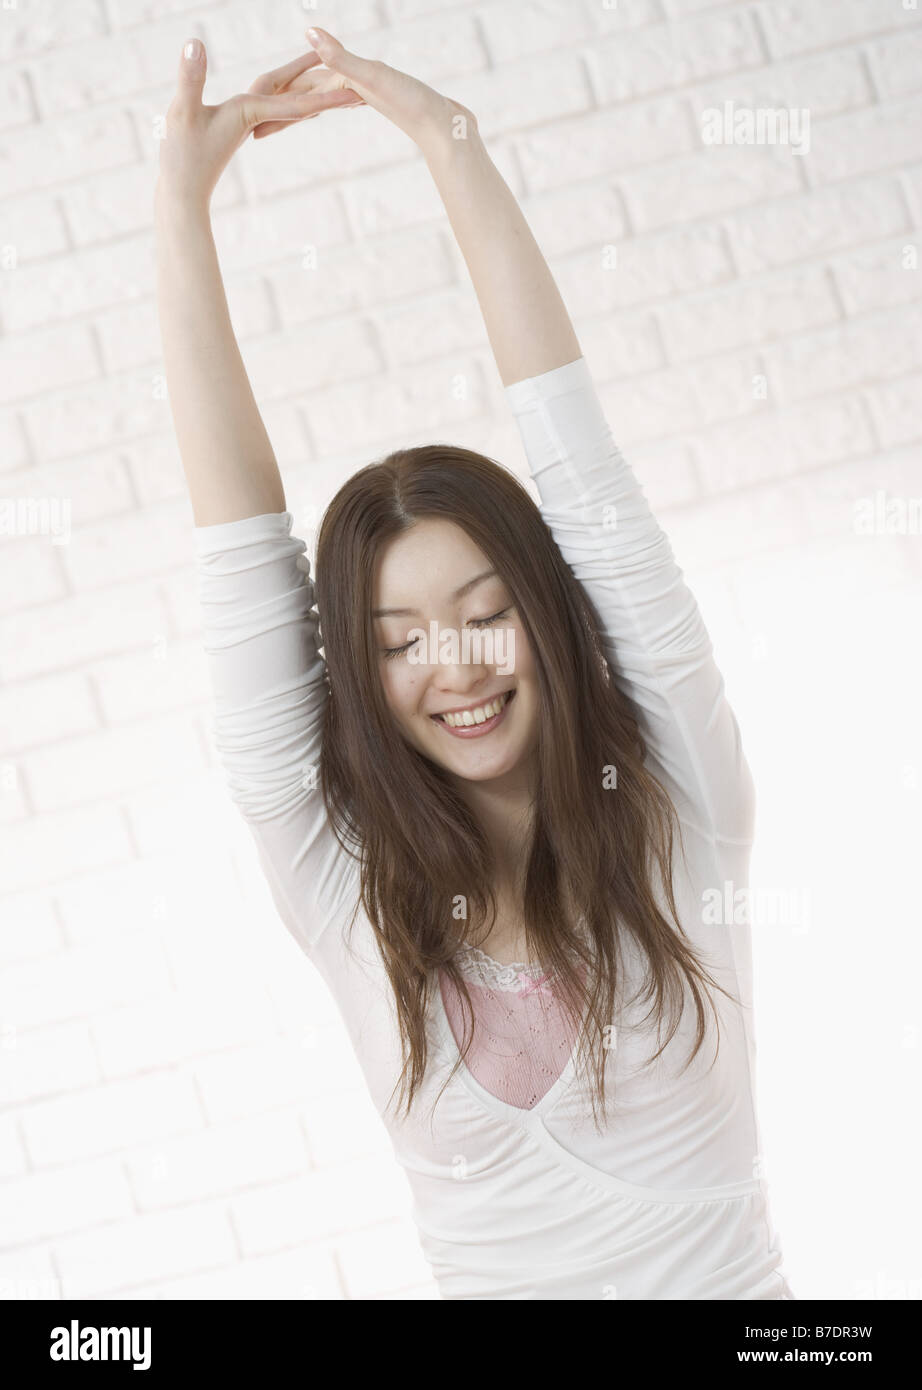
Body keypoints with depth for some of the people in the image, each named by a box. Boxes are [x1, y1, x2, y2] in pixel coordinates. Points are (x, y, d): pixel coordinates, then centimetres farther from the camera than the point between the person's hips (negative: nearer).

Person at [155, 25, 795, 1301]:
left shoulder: (675, 810, -2)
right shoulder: (348, 892, 0)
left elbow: (579, 465, -4)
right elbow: (242, 554, -3)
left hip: (731, 1272, -1)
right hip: (494, 1274, 1)